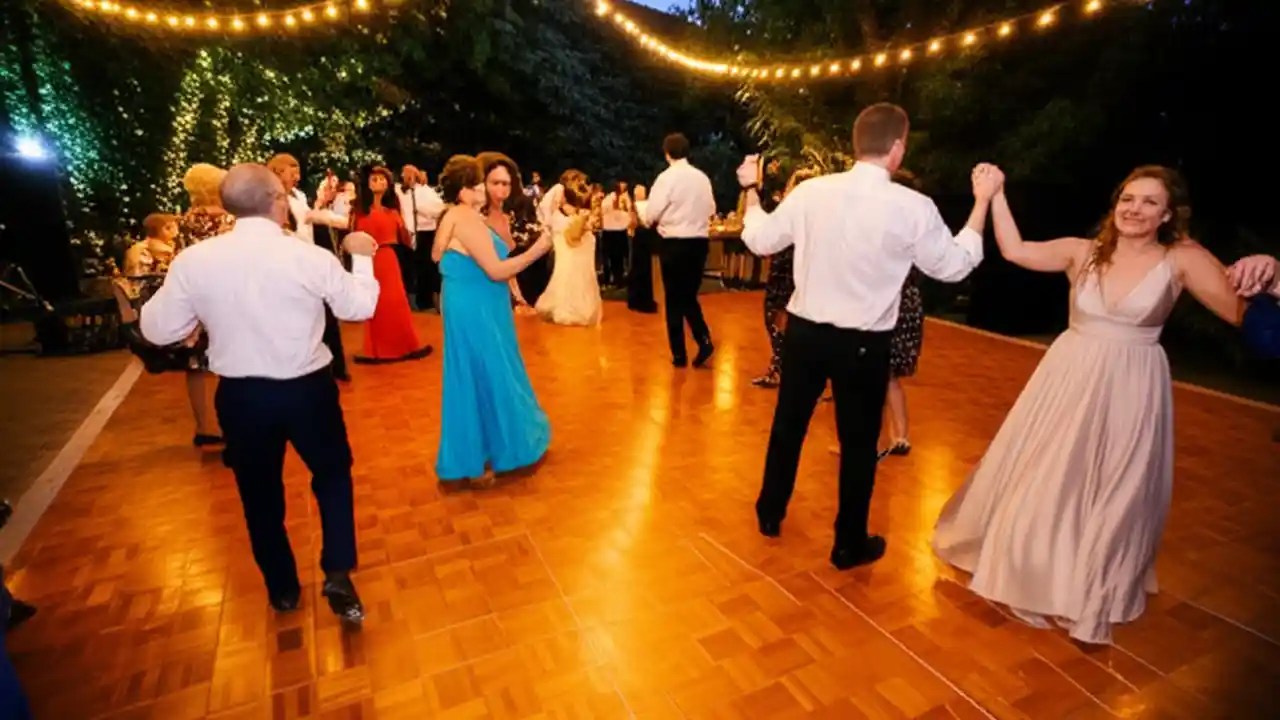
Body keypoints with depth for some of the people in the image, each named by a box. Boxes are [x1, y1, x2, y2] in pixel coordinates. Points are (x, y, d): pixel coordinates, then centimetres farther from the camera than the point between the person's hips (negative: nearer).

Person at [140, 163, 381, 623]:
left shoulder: (193, 260, -9)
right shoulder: (310, 257, -15)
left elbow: (158, 330, 0)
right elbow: (361, 307, -2)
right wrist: (362, 257, 12)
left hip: (240, 395, 2)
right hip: (307, 389, -2)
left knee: (259, 493, 20)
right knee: (332, 474, 21)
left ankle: (282, 589, 36)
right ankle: (338, 575, 11)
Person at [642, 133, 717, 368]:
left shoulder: (666, 177, -10)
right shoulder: (703, 177, 6)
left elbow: (651, 214, -11)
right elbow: (711, 210, 13)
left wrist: (648, 221, 10)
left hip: (674, 243, -5)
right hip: (699, 242, 5)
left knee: (674, 298, 5)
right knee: (689, 295, 16)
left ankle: (679, 353, 10)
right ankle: (704, 341, 0)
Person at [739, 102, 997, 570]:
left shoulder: (811, 191, -8)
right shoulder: (914, 208, -12)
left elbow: (760, 240, 4)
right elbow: (955, 266, 3)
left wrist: (751, 189, 20)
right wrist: (982, 201, 14)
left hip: (805, 331, 2)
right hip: (864, 343, -2)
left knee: (788, 425, 20)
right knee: (859, 443, 14)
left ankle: (770, 514, 38)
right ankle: (849, 545, 29)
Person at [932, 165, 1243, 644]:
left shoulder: (1183, 260, -6)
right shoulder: (1082, 252, -1)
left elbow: (1242, 313, -13)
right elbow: (1014, 251, -7)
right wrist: (995, 195, -10)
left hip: (1130, 390, -1)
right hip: (1068, 380, 2)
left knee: (1112, 496, 11)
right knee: (1043, 482, 12)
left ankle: (1090, 593, 35)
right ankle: (1037, 568, 40)